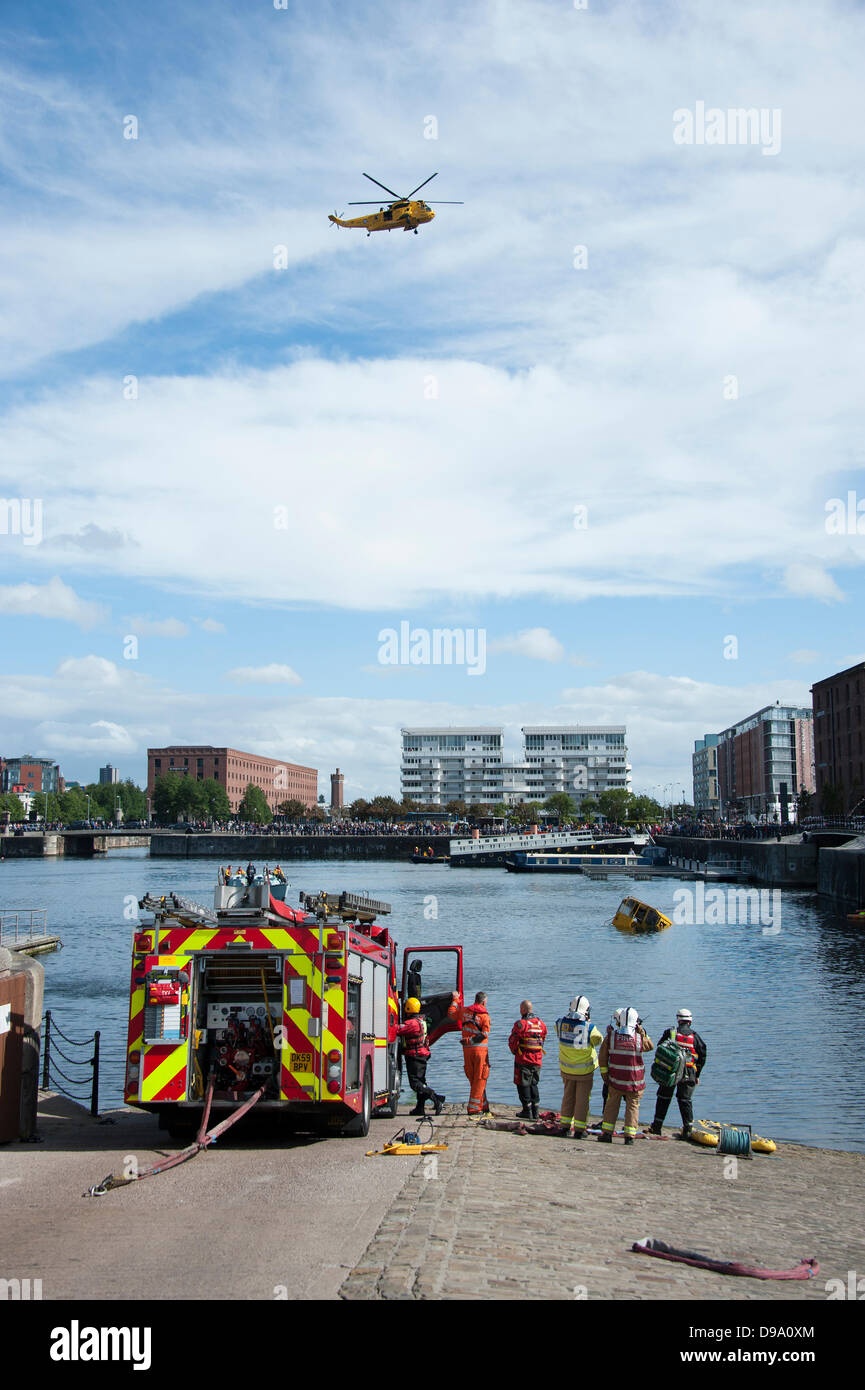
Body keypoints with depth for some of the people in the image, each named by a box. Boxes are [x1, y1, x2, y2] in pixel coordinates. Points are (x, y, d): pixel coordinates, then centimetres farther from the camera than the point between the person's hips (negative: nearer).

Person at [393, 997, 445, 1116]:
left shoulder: (411, 1023, -21)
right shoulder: (421, 1020, 10)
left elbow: (396, 1031, -25)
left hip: (414, 1056, -10)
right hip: (422, 1056, 10)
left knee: (415, 1084, -9)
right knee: (420, 1081, 16)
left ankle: (436, 1099, -18)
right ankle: (420, 1108, 22)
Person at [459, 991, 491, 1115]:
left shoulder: (464, 1011, 6)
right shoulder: (484, 1015, -7)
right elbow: (485, 1034, -16)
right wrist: (470, 1040, -13)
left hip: (467, 1049, 5)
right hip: (480, 1049, -5)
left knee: (473, 1079, 13)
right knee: (480, 1079, 1)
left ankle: (483, 1105, 20)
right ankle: (473, 1108, -2)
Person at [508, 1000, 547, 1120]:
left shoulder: (520, 1024, -15)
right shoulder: (541, 1023, 4)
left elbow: (512, 1041, -12)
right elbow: (543, 1039, 12)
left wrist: (514, 1051, 8)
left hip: (523, 1060, -6)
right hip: (537, 1060, 6)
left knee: (523, 1085, 5)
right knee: (533, 1084, 17)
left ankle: (527, 1111, 6)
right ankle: (536, 1111, 16)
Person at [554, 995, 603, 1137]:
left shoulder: (560, 1024, -12)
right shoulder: (589, 1028, -22)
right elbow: (598, 1040, -4)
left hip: (566, 1069, 3)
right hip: (584, 1070, -3)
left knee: (568, 1097, 19)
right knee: (582, 1100, 8)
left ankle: (565, 1126, 24)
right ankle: (579, 1130, 12)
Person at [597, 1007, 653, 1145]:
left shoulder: (611, 1036, -6)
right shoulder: (639, 1038, -11)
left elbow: (602, 1056, 1)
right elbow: (651, 1046, 11)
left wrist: (604, 1074, 10)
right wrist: (642, 1031, 8)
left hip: (615, 1080, 1)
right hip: (635, 1081, -1)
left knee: (611, 1105, 13)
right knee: (632, 1107, 10)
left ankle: (606, 1133, 13)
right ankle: (629, 1136, 8)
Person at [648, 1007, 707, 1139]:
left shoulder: (669, 1033, 2)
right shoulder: (695, 1036, 6)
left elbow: (659, 1051, 2)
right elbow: (702, 1057, 8)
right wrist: (697, 1075, 15)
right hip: (688, 1073, 1)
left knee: (663, 1098, 11)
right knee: (685, 1100, 10)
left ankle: (656, 1127, 14)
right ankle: (688, 1129, 2)